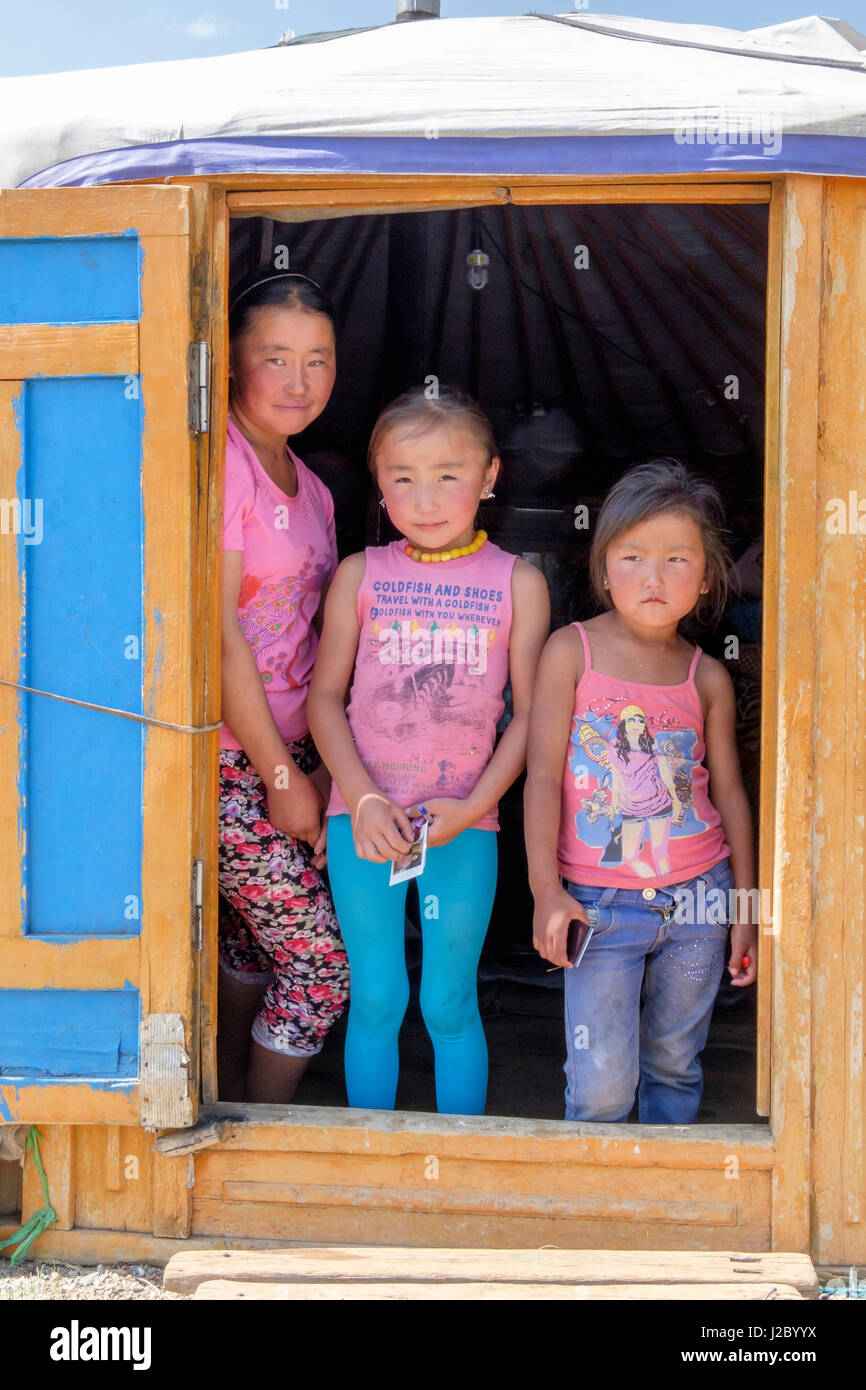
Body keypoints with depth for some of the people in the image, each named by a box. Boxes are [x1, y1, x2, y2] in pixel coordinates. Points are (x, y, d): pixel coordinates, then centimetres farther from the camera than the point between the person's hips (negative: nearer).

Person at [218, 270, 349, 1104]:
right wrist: (282, 776, -14)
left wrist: (323, 767, 9)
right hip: (227, 762, -8)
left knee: (253, 946, 17)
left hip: (285, 754, 8)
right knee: (321, 964, -3)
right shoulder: (218, 463, -14)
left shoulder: (309, 488, 13)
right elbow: (215, 631, -17)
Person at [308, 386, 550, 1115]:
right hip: (363, 817, 1)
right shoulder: (361, 575, 3)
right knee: (376, 1000, 7)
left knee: (450, 1005, 6)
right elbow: (325, 695, 2)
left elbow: (530, 713, 0)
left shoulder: (518, 583, 0)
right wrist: (365, 798, -10)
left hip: (464, 823, -1)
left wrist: (471, 805, -11)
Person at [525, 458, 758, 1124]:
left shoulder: (708, 677, 3)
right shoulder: (571, 651, -4)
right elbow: (543, 773, -5)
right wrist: (547, 891, -10)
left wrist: (745, 908, 11)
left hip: (698, 896, 3)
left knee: (675, 1064, 14)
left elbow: (729, 790, 10)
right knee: (602, 1085, -4)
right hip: (600, 901, -2)